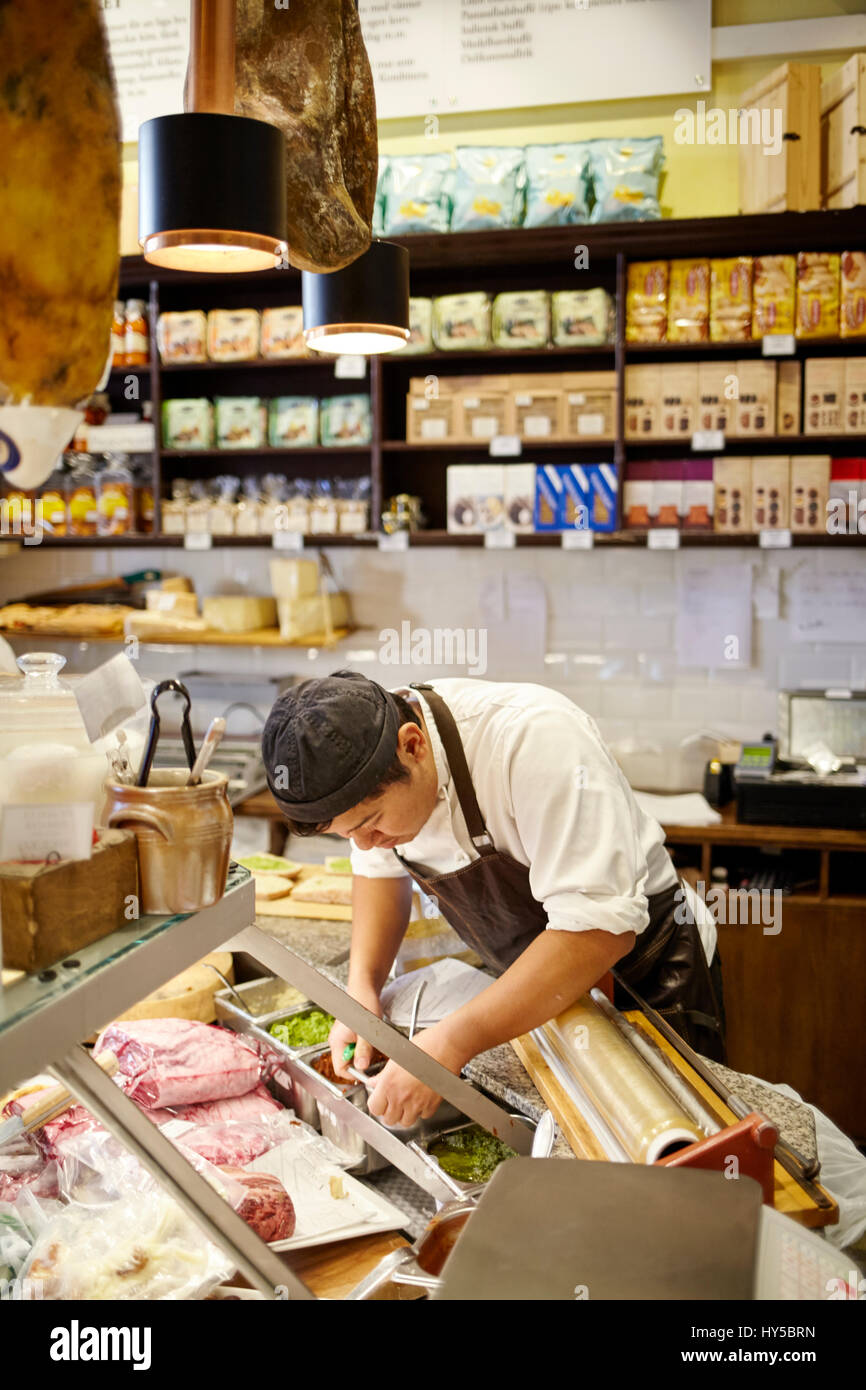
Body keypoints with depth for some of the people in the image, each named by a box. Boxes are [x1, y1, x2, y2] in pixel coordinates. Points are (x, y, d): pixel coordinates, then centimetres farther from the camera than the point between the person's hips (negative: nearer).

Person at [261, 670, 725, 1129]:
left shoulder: (534, 737, -37)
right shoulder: (361, 756, -14)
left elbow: (603, 928, -39)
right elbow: (380, 867, 6)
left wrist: (451, 1044, -39)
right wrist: (363, 985, -10)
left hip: (639, 969, -5)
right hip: (528, 983, 6)